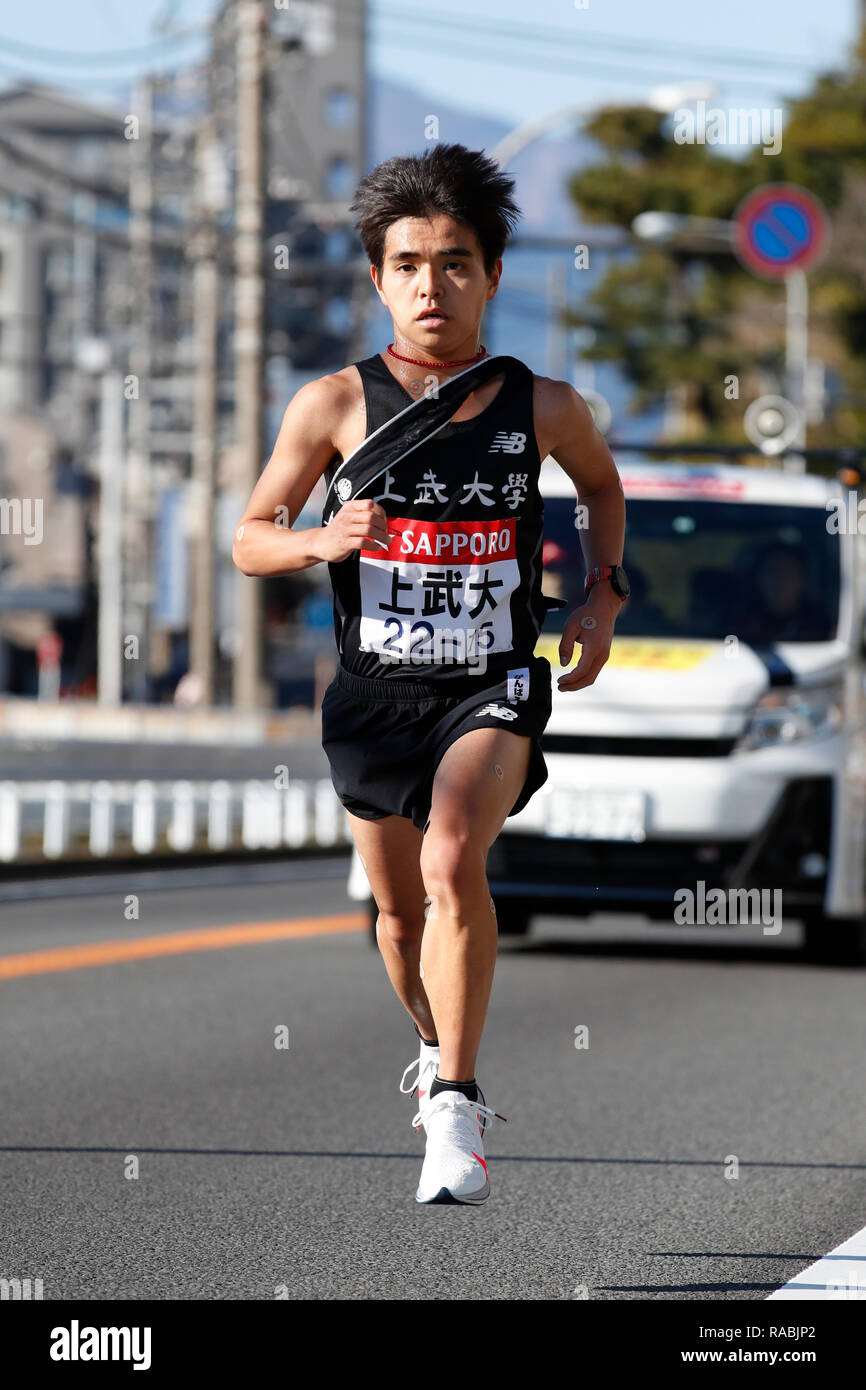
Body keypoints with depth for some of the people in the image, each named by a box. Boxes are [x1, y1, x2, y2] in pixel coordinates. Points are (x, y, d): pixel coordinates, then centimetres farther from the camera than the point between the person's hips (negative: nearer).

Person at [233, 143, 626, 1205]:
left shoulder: (544, 407, -3)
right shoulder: (334, 404, -6)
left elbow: (603, 487, 20)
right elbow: (249, 540, 0)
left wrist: (602, 598, 6)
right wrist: (323, 540, -20)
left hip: (494, 687, -2)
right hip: (375, 692, 2)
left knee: (453, 859, -28)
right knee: (401, 911, 16)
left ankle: (455, 1106, -24)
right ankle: (436, 1042, 49)